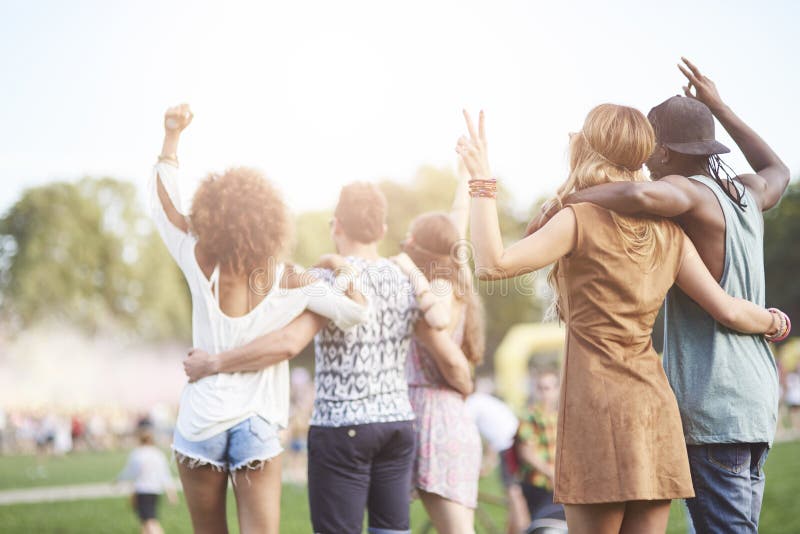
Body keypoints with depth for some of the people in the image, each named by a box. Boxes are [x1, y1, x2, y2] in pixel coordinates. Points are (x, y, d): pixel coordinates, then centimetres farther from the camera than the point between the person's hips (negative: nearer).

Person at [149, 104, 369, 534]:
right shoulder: (288, 282, -7)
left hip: (201, 423, 1)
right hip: (258, 428, -1)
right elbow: (354, 311, -10)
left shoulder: (203, 269, -7)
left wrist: (172, 135, 7)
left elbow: (163, 204, 2)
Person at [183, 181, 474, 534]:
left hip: (342, 429, -6)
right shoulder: (406, 282, 4)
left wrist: (213, 364, -16)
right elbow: (450, 358, 7)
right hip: (396, 425, 6)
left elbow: (288, 342, -27)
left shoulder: (330, 280, -14)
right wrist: (468, 390, 29)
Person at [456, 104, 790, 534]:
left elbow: (493, 264, -18)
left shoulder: (580, 220, -8)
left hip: (599, 404, -6)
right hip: (654, 406, 6)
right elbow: (728, 311, 7)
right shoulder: (667, 230, 9)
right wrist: (775, 322, 27)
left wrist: (481, 181, -11)